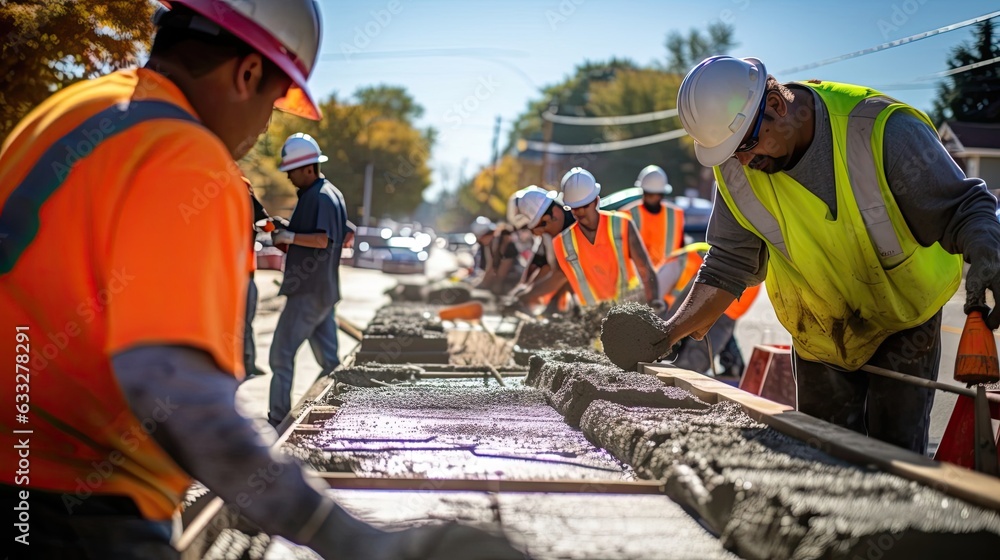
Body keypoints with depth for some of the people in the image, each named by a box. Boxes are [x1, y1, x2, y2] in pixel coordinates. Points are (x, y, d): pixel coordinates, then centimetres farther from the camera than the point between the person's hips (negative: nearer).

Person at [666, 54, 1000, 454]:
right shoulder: (735, 170, -13)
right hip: (819, 334, 4)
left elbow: (963, 208, -22)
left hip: (903, 324, -3)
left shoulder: (883, 130, -27)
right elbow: (728, 267, -5)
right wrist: (669, 334, -17)